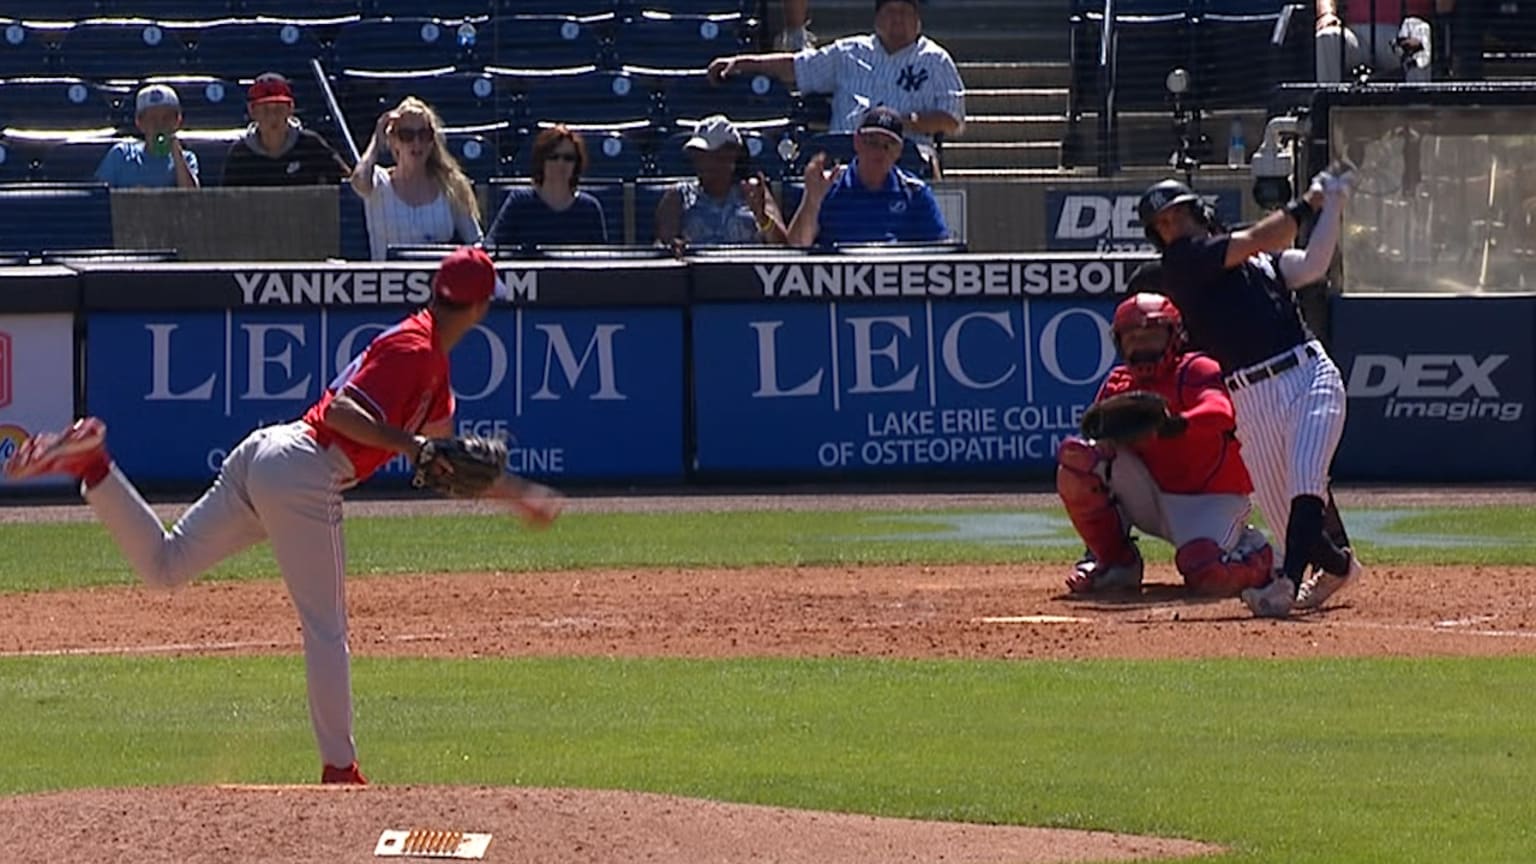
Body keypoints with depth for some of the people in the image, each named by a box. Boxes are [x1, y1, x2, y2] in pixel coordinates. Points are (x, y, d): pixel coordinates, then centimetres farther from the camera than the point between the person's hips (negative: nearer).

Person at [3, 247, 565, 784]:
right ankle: (339, 770, 4)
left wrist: (514, 494, 33)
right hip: (303, 475, -9)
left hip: (266, 456, 9)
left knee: (164, 566, 10)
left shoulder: (433, 361, 21)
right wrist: (409, 445, -25)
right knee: (326, 629, -1)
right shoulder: (412, 349, -10)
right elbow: (341, 412, -20)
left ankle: (92, 467, -5)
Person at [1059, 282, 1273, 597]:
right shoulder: (1118, 384, 7)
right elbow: (1098, 436, -2)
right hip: (1155, 499, 5)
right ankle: (1115, 560, -1)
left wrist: (1177, 424, -53)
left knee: (1209, 576, -31)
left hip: (1210, 499, -5)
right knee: (1075, 457, -15)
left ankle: (1260, 554, 9)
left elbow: (1220, 414, -32)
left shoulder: (1197, 371, -11)